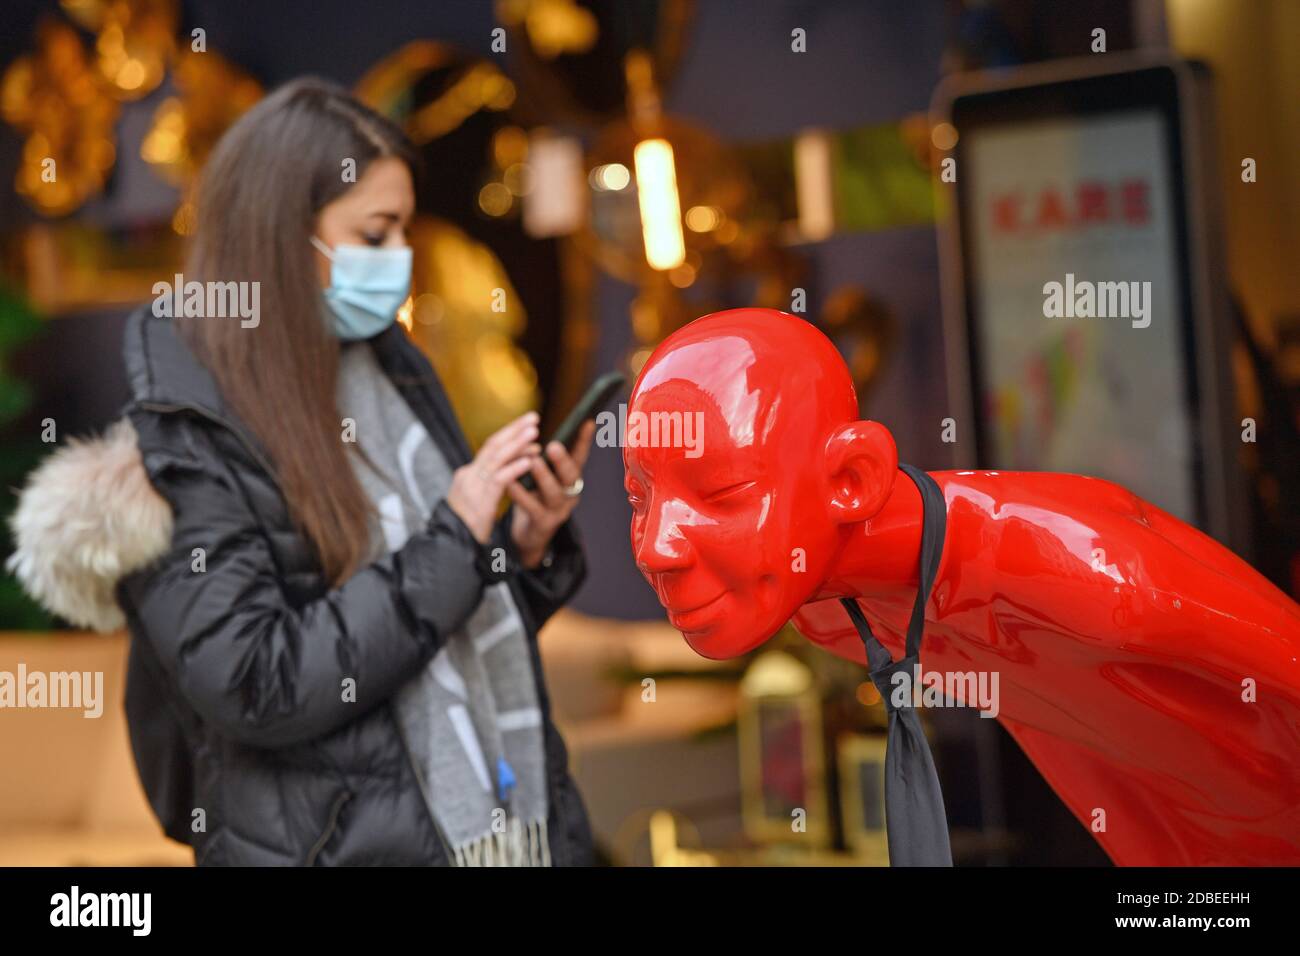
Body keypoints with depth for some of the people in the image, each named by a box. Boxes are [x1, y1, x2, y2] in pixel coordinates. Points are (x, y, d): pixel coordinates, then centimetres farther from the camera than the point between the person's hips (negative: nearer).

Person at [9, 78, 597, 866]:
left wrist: (530, 548, -5)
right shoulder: (182, 444, -12)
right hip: (348, 841, -6)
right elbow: (254, 693, -20)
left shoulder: (393, 371, 7)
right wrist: (452, 542, -19)